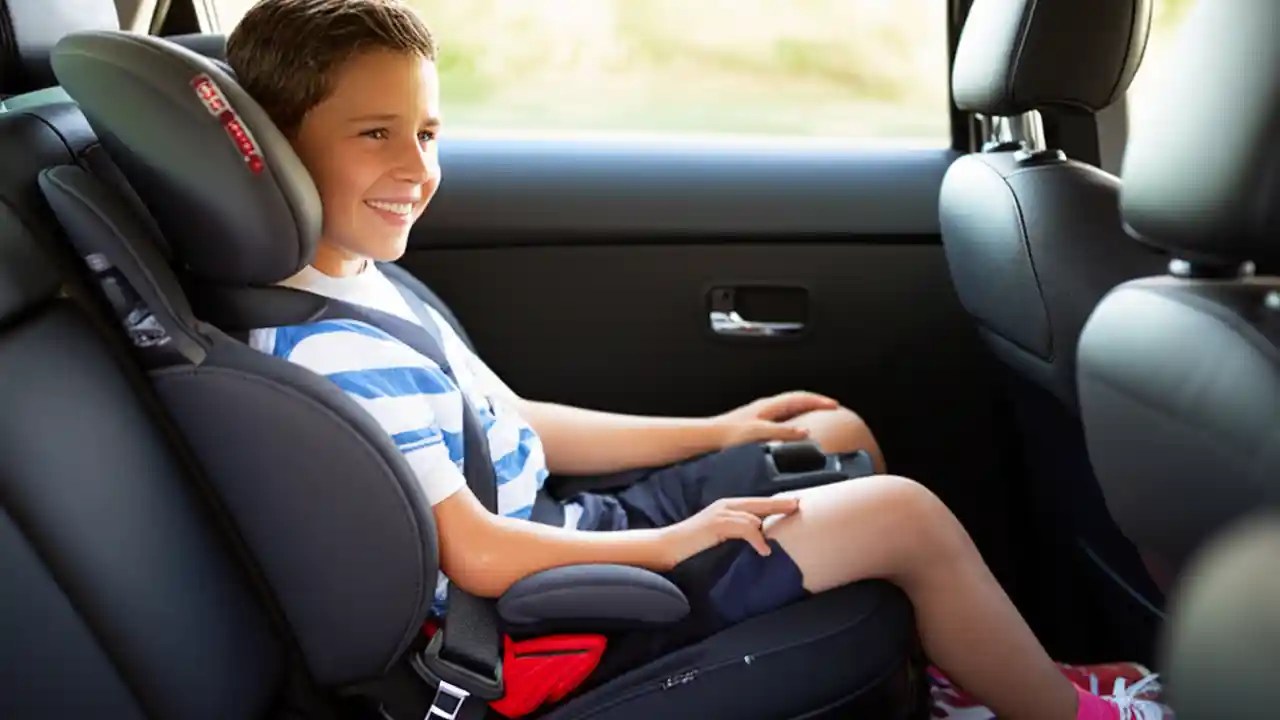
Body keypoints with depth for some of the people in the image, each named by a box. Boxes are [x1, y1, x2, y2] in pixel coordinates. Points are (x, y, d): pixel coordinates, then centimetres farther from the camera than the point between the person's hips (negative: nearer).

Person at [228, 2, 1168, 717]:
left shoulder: (367, 289, 6)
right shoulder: (334, 352, -26)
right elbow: (476, 557, -26)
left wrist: (712, 432, 9)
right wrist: (672, 545, -16)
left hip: (570, 527, 10)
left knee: (839, 434, 13)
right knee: (907, 518, -10)